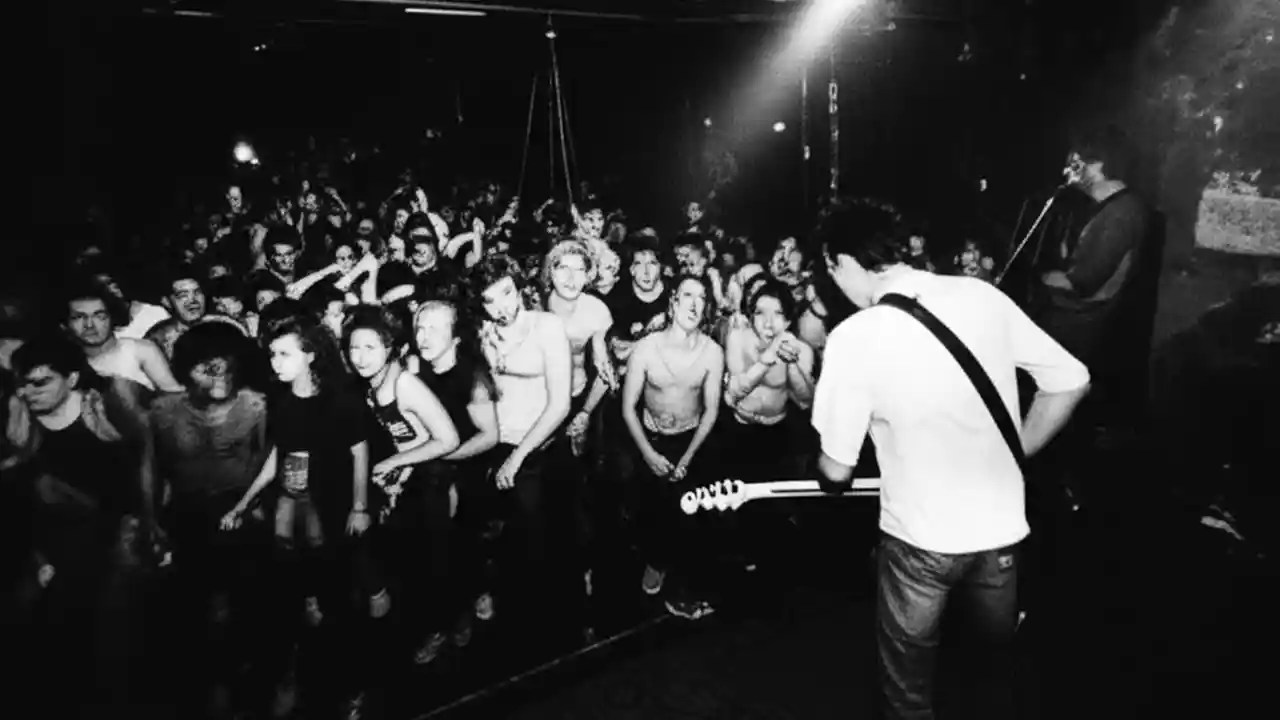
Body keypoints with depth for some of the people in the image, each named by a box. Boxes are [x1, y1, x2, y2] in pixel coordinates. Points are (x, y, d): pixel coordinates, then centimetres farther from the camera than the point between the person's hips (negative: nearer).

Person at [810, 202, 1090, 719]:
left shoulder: (854, 337, -19)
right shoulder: (983, 296, -7)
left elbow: (837, 470, -12)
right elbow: (1070, 383, 1)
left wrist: (824, 462, 11)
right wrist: (1012, 457, 11)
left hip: (921, 538, -4)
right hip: (1002, 525, 5)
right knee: (998, 660, 30)